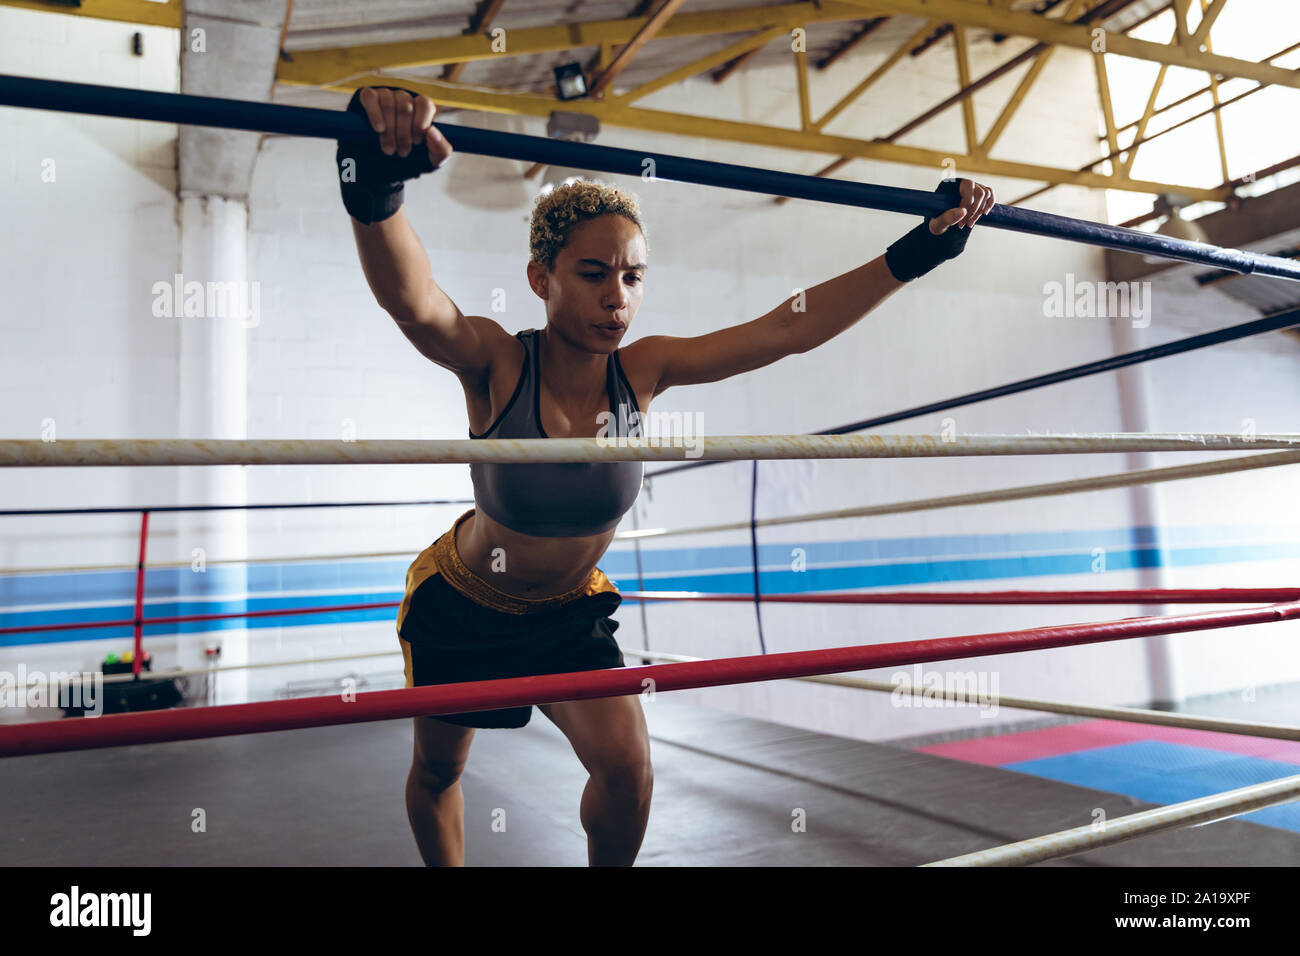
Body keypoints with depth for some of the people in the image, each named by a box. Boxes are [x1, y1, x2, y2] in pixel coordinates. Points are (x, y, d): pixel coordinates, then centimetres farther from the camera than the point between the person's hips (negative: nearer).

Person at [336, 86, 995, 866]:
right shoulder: (495, 364, -28)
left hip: (572, 610, 2)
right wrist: (376, 186, -69)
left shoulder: (642, 372, -19)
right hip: (463, 605, -1)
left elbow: (793, 328, -21)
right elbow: (411, 299, -50)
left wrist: (921, 250, -22)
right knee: (438, 767, 16)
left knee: (627, 763, -12)